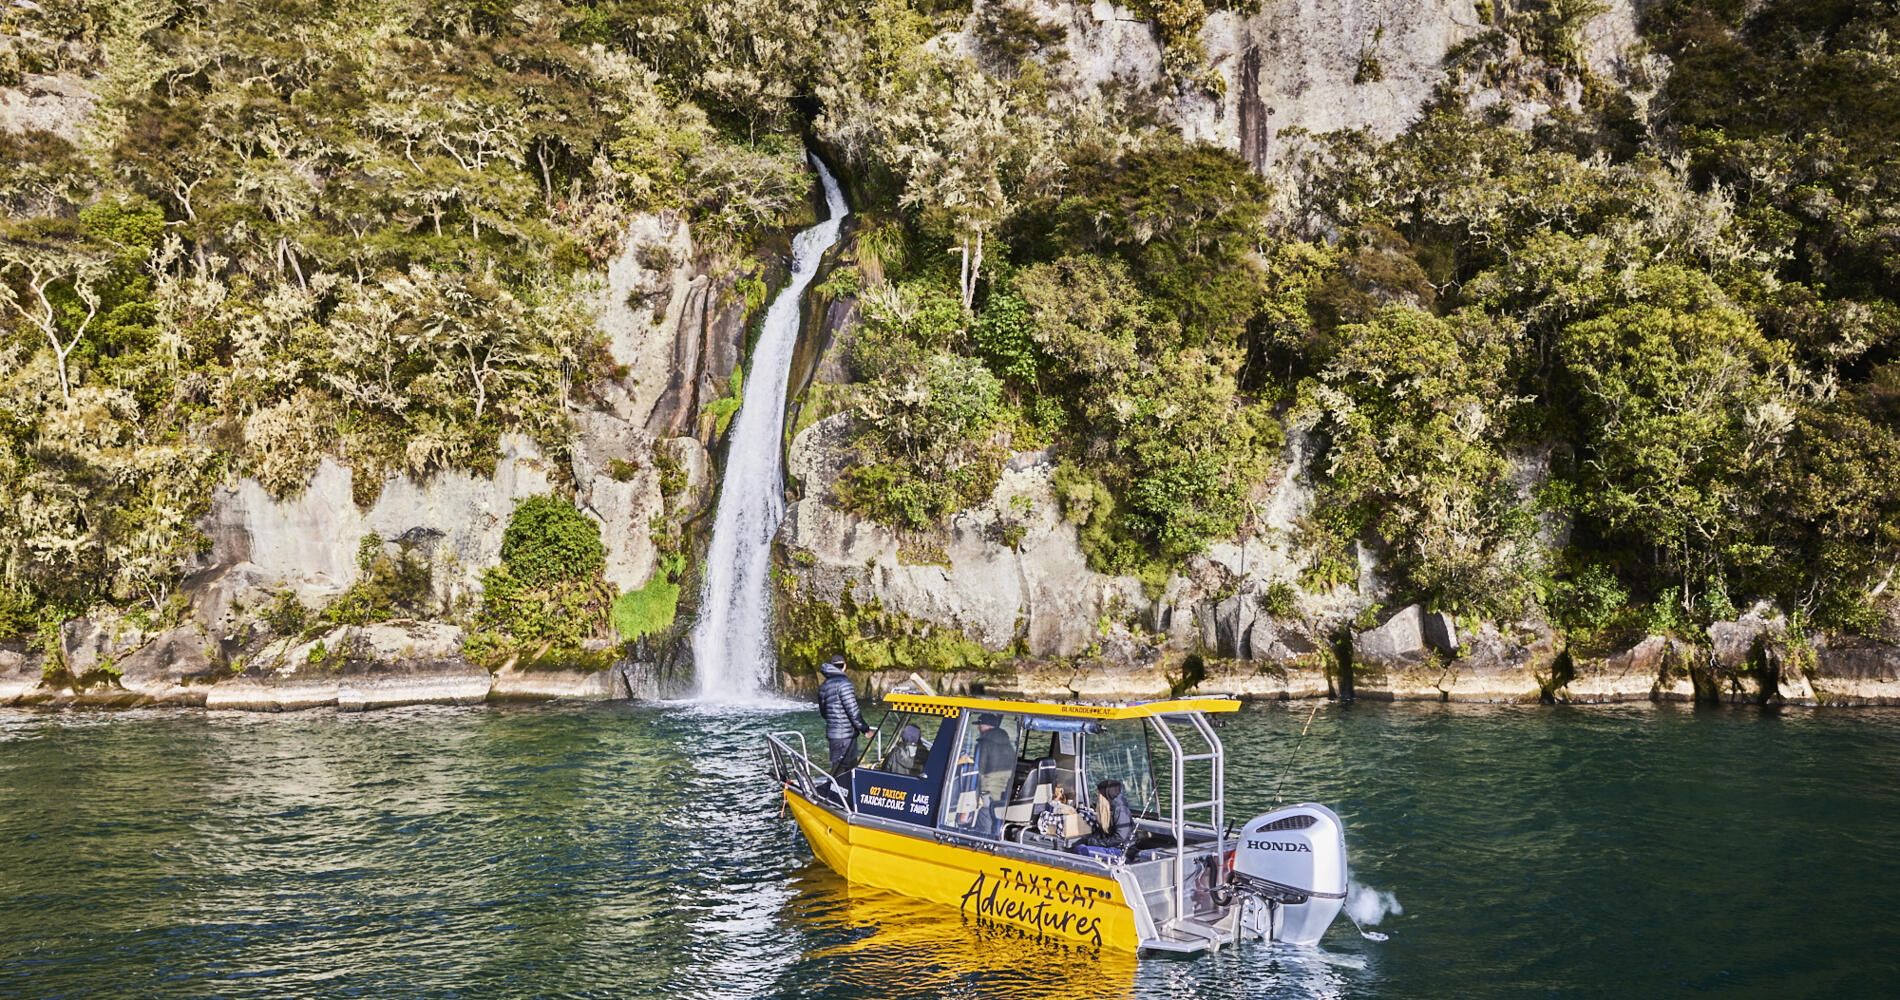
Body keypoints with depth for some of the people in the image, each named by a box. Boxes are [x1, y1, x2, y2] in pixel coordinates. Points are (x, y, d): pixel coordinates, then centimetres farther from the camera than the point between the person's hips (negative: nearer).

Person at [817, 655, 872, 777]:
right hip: (845, 734, -9)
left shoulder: (824, 686, 13)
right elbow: (853, 710, -18)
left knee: (852, 765, 16)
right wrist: (865, 729, -10)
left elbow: (823, 711, 20)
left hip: (832, 733, 9)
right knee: (840, 768, -6)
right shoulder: (843, 683, -14)